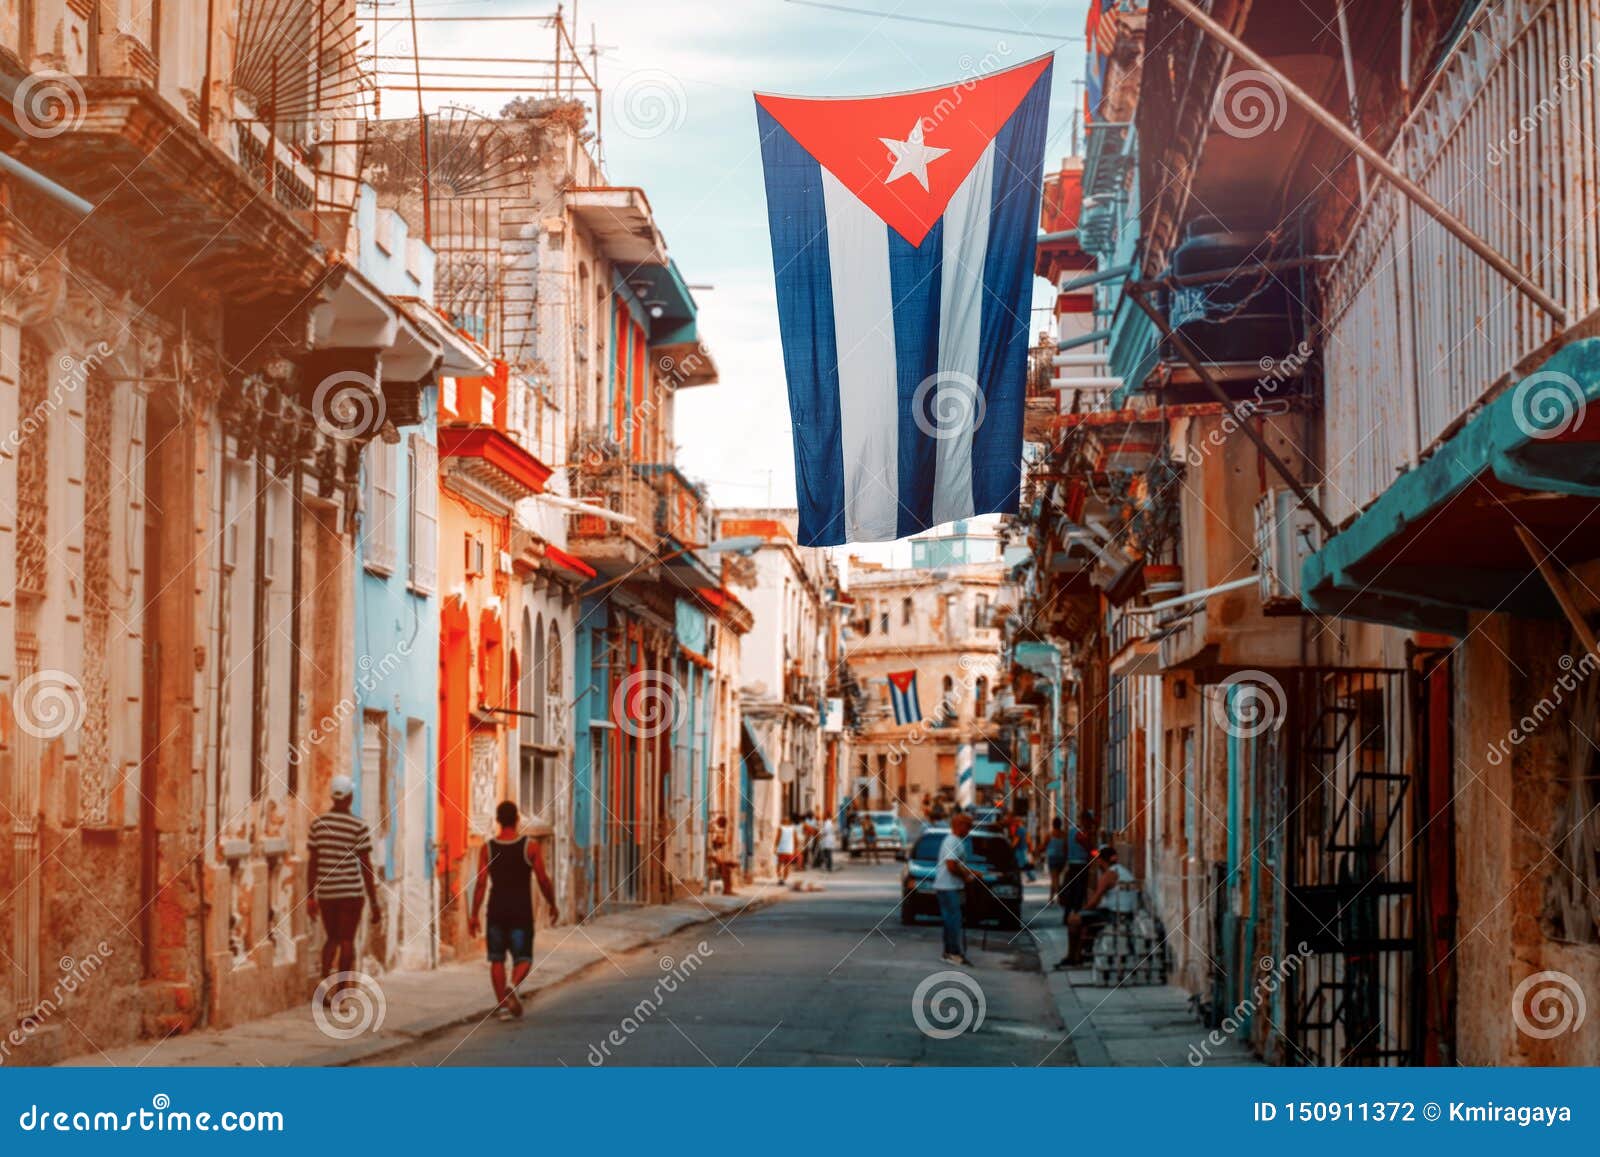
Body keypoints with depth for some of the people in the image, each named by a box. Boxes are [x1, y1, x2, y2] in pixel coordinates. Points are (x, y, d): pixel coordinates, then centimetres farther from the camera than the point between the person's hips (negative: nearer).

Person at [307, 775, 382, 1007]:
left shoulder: (317, 823, 2)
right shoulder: (359, 826, -9)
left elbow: (312, 862, 5)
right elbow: (366, 867, -9)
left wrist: (311, 897, 13)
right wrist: (375, 904, -4)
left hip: (325, 891, 4)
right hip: (351, 890, -4)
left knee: (332, 939, 18)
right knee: (347, 941, 4)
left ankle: (325, 980, -6)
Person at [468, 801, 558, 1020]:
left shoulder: (488, 849, -3)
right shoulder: (529, 846, -7)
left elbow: (480, 883, -8)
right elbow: (544, 880, -6)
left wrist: (474, 915, -4)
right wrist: (553, 905, 9)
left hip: (496, 912, 2)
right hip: (521, 912, -1)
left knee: (497, 959, 14)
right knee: (523, 959, 6)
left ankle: (502, 1006, 10)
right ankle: (512, 987, -24)